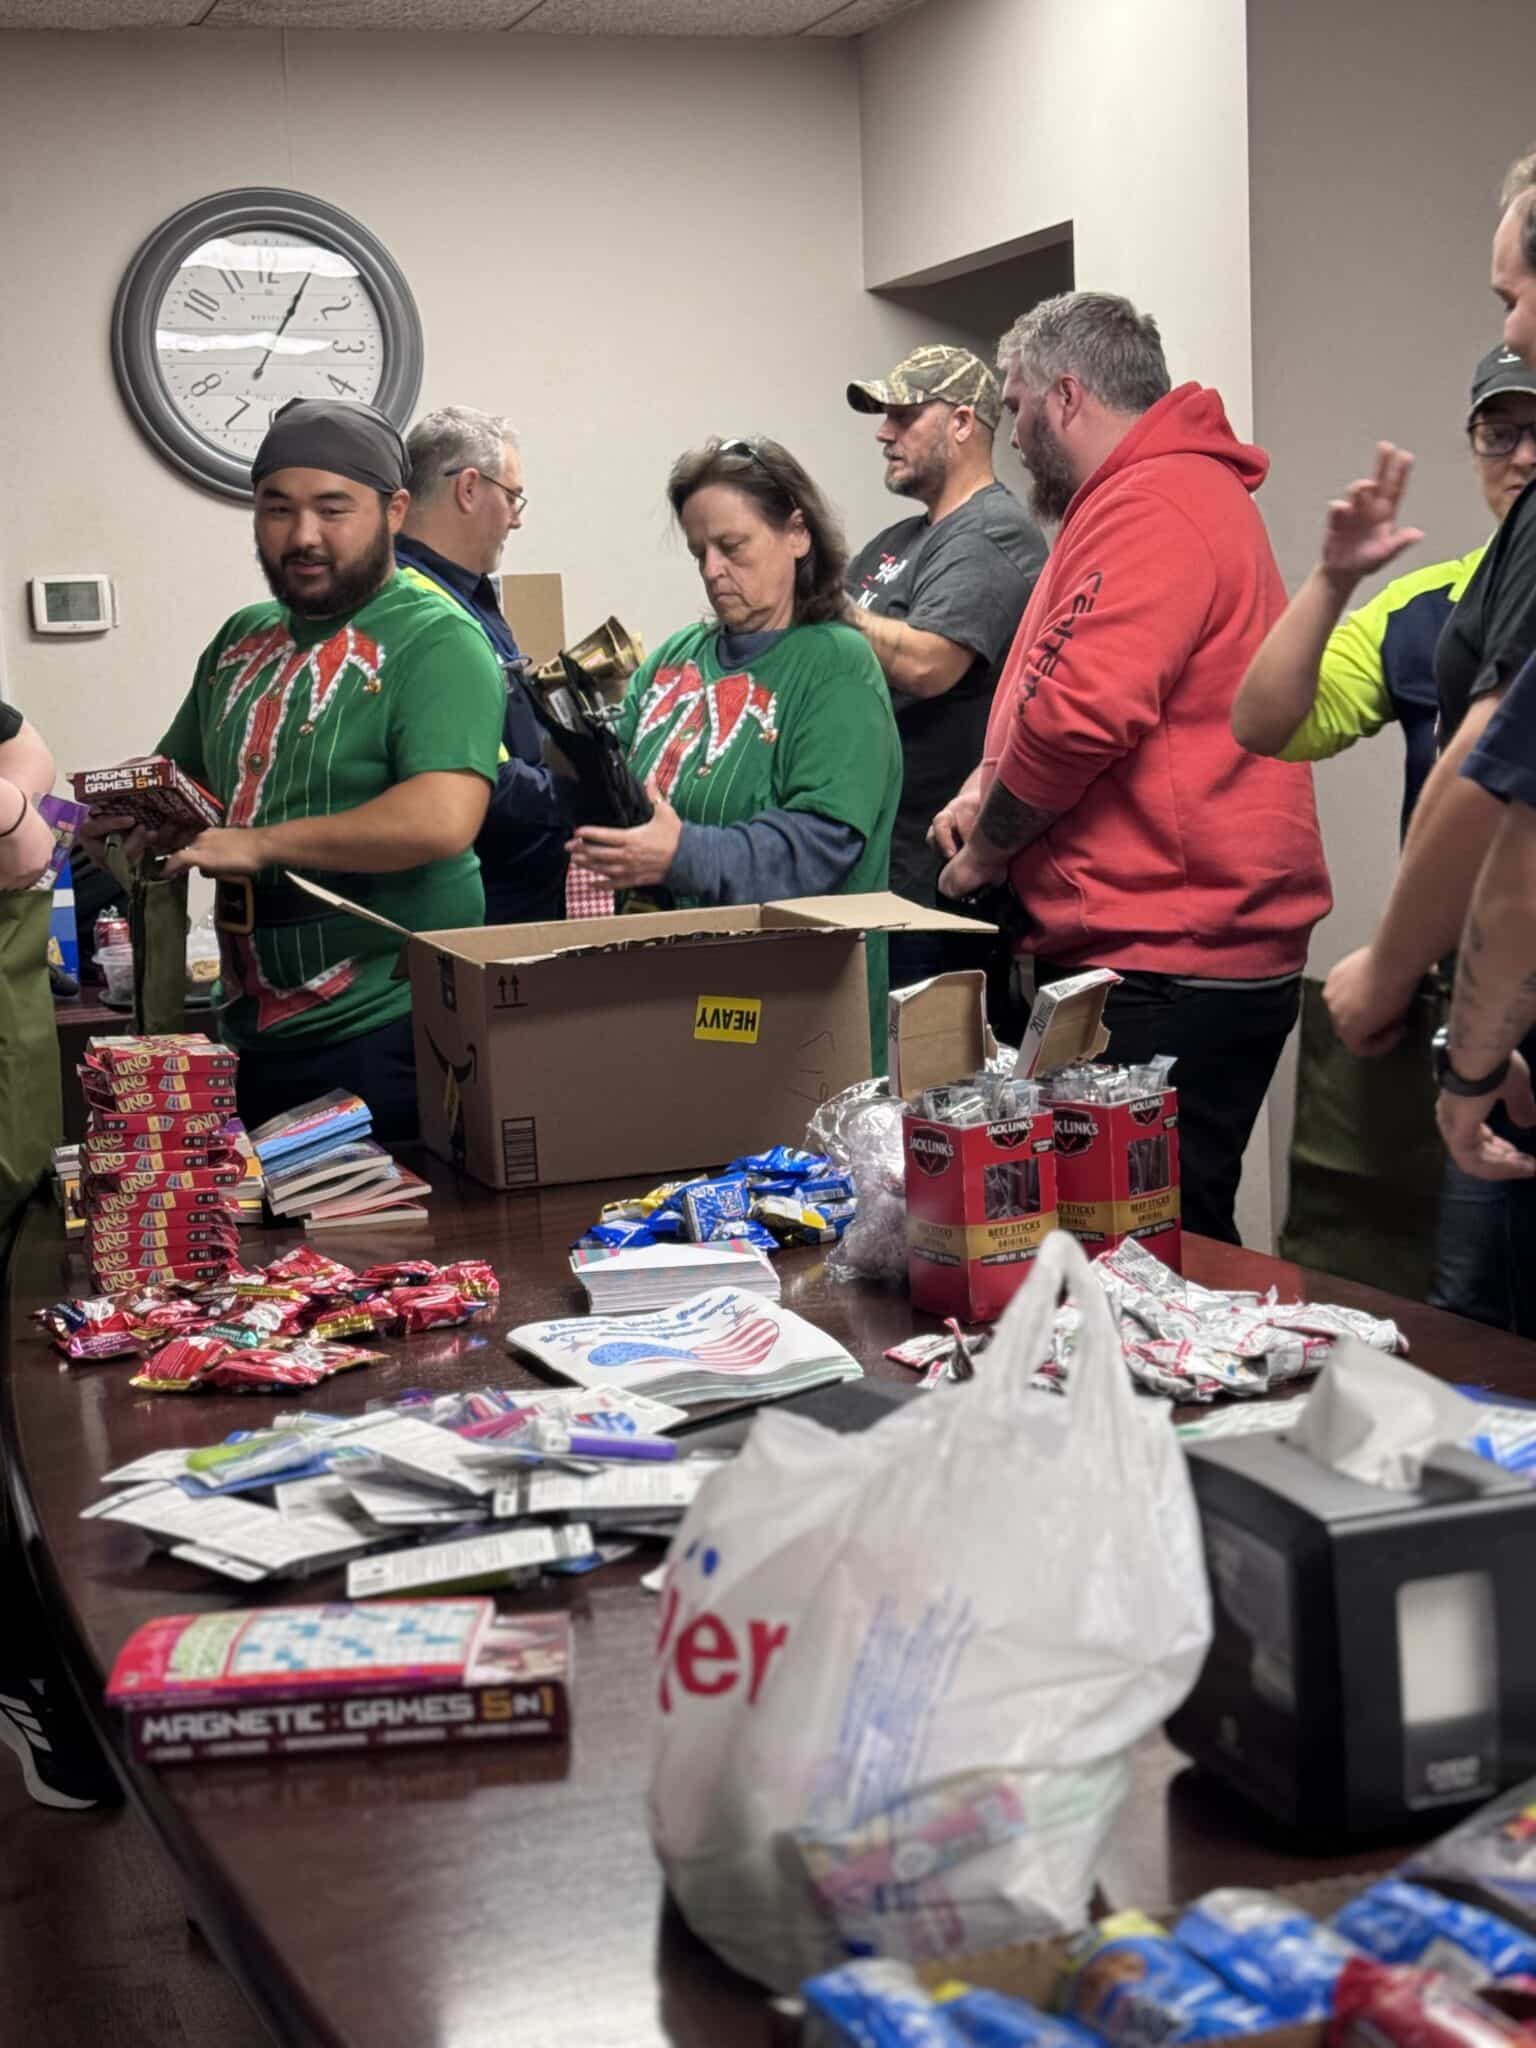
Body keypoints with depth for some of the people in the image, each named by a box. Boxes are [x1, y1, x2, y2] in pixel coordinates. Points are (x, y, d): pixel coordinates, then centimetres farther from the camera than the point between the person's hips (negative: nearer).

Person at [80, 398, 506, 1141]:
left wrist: (261, 843, -19)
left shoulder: (436, 642, -11)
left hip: (386, 1038, -7)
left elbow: (442, 822, -25)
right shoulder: (242, 639, 11)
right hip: (251, 1036, 7)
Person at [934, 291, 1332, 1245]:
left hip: (1166, 975, -11)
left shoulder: (1152, 511, -14)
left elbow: (1080, 713, -25)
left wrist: (989, 847, -8)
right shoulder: (1169, 493, 22)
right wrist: (993, 780, 13)